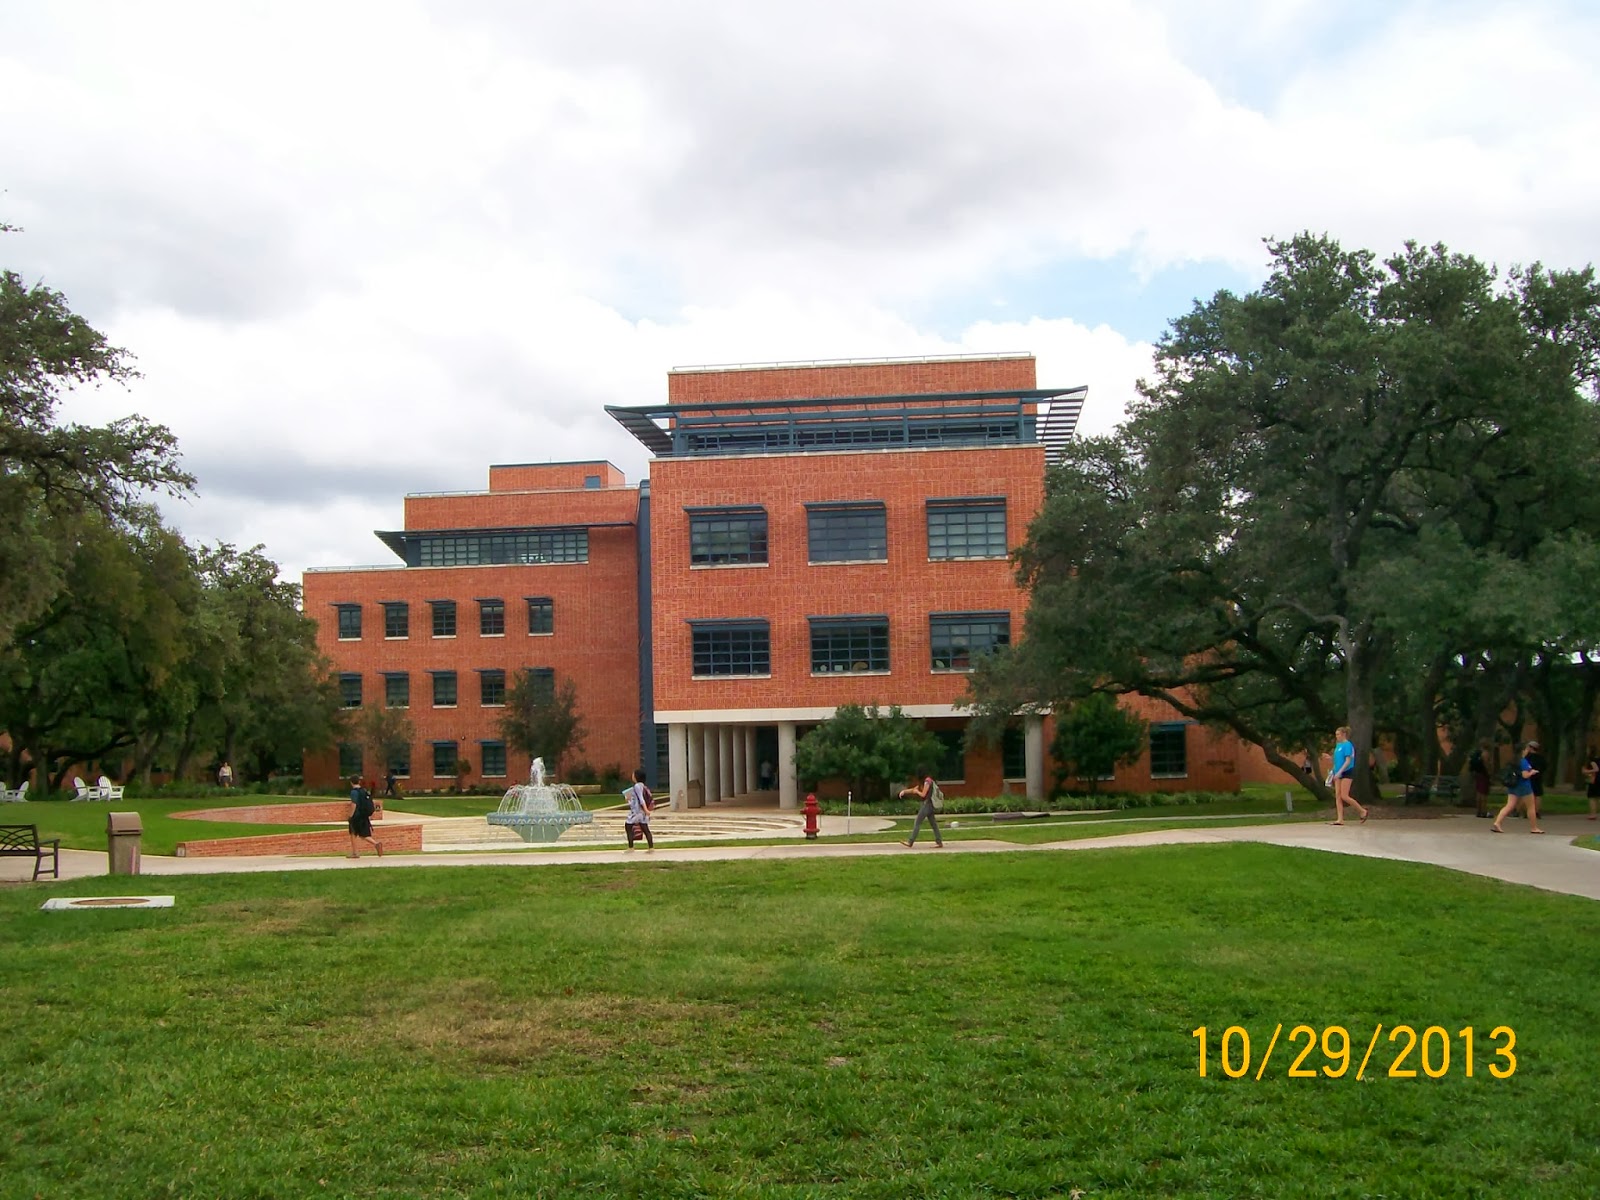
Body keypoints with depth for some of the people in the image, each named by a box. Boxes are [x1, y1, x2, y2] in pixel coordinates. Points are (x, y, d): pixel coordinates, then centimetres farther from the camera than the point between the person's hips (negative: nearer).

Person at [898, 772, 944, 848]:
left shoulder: (927, 781, -14)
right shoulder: (923, 782, 15)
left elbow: (923, 794, -15)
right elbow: (913, 789, 18)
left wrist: (917, 791, 2)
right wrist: (904, 791, 6)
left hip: (926, 804, -10)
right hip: (928, 805, 10)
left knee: (917, 823, -7)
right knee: (933, 823, 8)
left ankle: (910, 842, -6)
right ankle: (939, 842, 8)